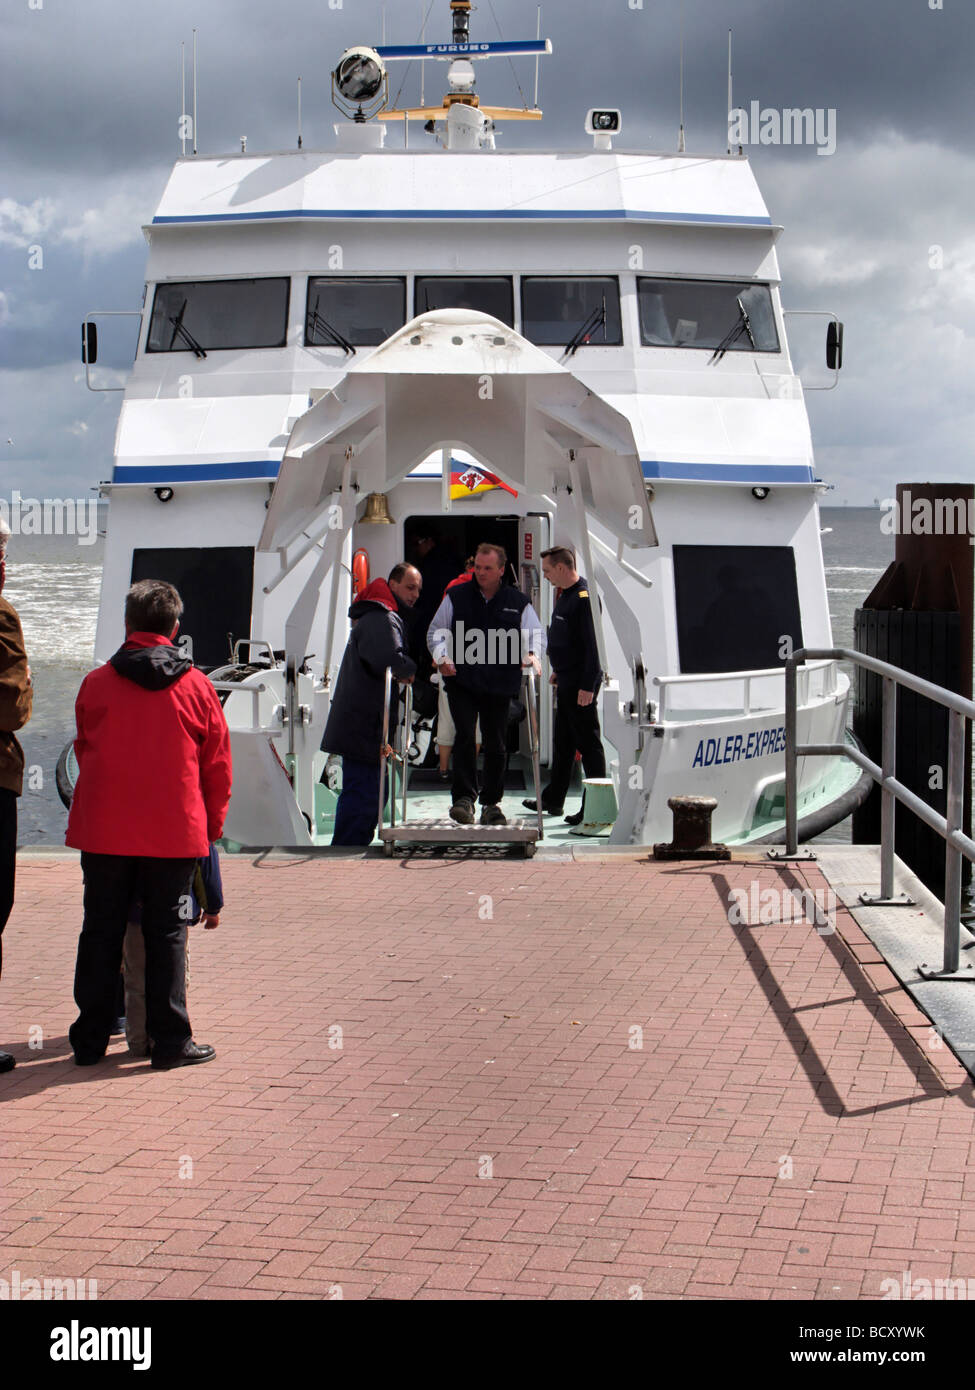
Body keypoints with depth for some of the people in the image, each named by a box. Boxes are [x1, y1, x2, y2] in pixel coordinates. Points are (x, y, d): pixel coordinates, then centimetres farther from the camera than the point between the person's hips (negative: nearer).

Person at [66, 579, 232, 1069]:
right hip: (174, 832, -1)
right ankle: (171, 1039, 6)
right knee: (166, 932, 5)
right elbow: (217, 765, 4)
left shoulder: (95, 683, 0)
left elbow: (84, 751, 14)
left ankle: (91, 1037, 16)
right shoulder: (196, 686, -1)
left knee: (101, 930, 10)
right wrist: (211, 825, 16)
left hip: (104, 830, 1)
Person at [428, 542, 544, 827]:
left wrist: (532, 654, -13)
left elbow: (536, 635, 9)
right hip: (462, 683, -1)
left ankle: (491, 803, 17)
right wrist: (441, 656, -8)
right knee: (465, 735, -17)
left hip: (500, 685, 1)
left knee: (496, 744, 5)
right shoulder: (456, 597, 8)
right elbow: (436, 632, 11)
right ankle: (464, 798, -13)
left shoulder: (518, 602, 9)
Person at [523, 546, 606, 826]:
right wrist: (559, 670, 24)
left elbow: (592, 645, -22)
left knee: (588, 743, -5)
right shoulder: (565, 595, 13)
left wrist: (587, 686, -24)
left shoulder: (583, 598, -18)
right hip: (566, 682, 10)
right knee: (562, 742, 17)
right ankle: (553, 800, 27)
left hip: (581, 685, -10)